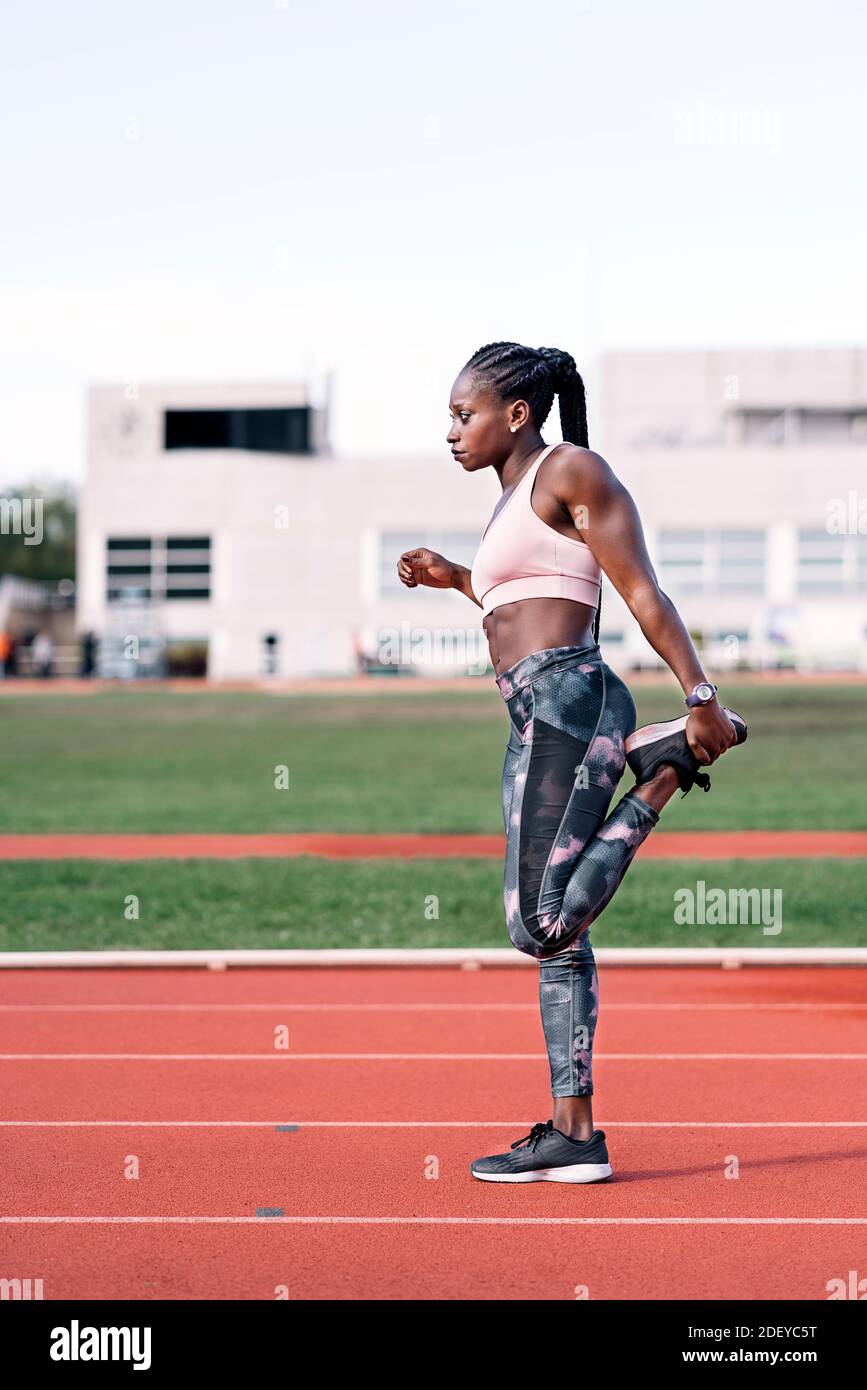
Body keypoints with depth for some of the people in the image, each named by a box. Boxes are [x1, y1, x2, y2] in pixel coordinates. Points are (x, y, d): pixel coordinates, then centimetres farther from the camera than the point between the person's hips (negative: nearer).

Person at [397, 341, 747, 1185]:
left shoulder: (571, 470, -3)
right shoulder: (513, 502, 23)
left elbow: (643, 595, -8)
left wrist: (701, 698, -13)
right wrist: (455, 579, 26)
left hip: (569, 702, -10)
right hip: (534, 723, 10)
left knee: (541, 924, -17)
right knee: (552, 933, 6)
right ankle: (574, 1134, 6)